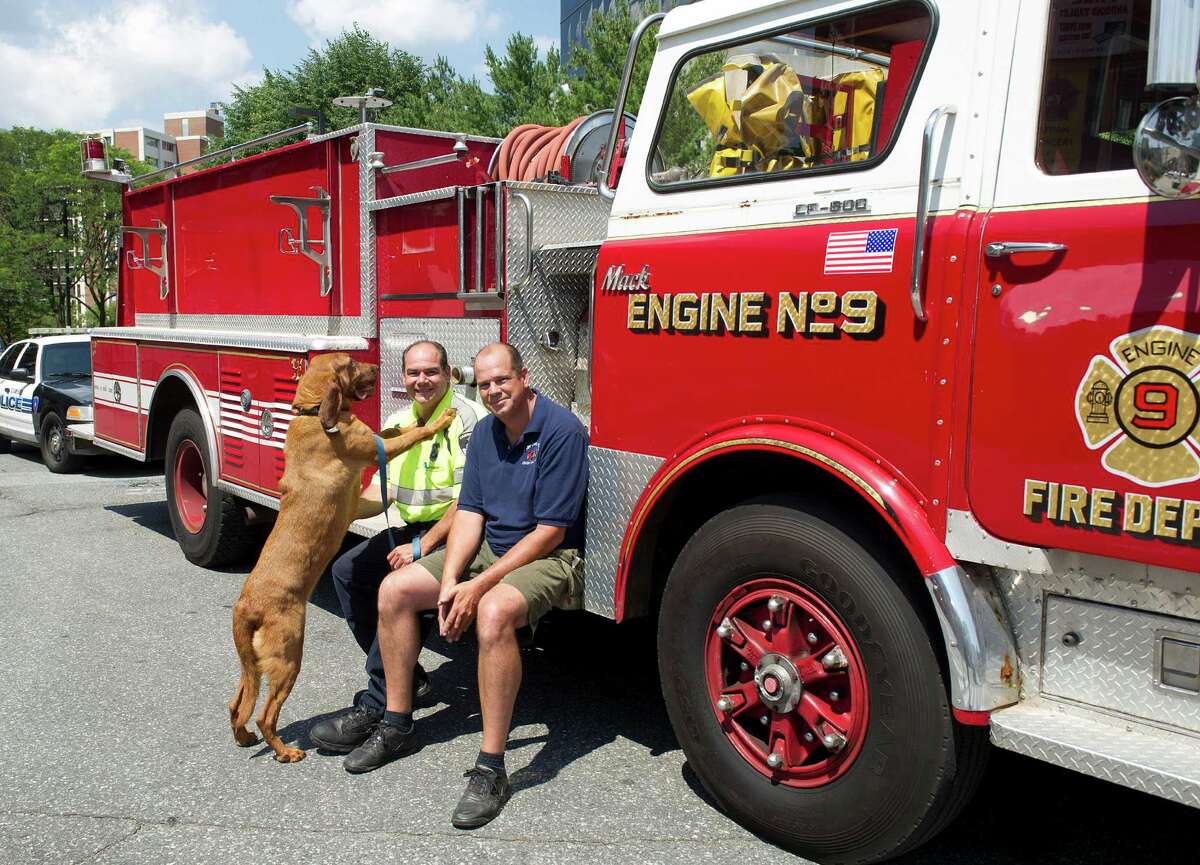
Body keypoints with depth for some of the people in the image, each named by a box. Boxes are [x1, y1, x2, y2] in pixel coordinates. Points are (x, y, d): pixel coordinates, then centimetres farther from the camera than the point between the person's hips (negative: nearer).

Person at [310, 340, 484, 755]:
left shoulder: (467, 420, -16)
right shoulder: (397, 422, 11)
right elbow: (382, 491, 12)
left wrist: (423, 546, -23)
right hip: (413, 527, 9)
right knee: (348, 570, 2)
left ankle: (375, 707, -21)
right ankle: (409, 679, 7)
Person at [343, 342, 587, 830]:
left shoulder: (561, 431, -18)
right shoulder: (485, 432, 7)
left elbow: (551, 531, -21)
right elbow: (470, 512, 5)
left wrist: (481, 585, -23)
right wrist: (449, 580, -11)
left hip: (549, 557, -8)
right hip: (489, 548, 8)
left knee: (494, 611, -38)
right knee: (394, 589, -1)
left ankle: (491, 770, -27)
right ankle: (398, 727, 11)